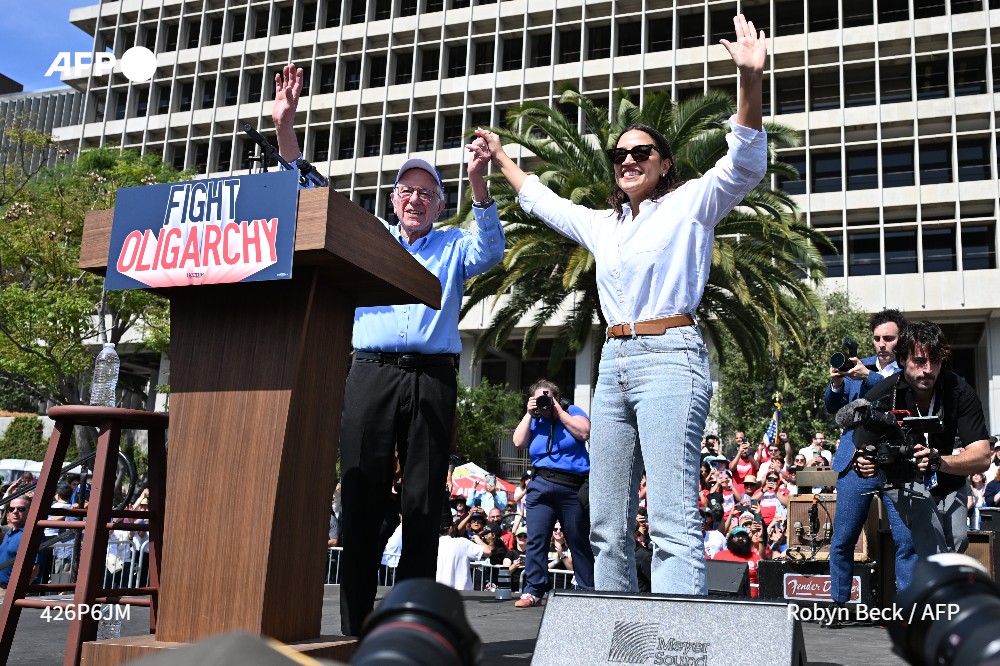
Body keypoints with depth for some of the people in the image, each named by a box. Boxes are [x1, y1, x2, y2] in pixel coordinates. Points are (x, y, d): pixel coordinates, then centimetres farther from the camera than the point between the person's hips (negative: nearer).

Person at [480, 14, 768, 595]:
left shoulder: (691, 205, 6)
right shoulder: (603, 225, 23)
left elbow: (745, 165, -10)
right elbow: (543, 201, 39)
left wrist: (751, 78, -23)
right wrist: (503, 160, 46)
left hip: (670, 357, -7)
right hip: (614, 363, 7)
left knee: (673, 523, -18)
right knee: (608, 525, 5)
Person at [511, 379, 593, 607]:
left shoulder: (572, 411, 6)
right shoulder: (534, 421, 14)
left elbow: (584, 433, -11)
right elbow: (519, 442, 0)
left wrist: (559, 412, -8)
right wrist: (529, 414, -1)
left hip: (573, 487, -2)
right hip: (541, 485, 2)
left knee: (579, 541, 5)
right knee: (536, 539, -5)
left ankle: (588, 591, 16)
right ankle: (532, 591, -2)